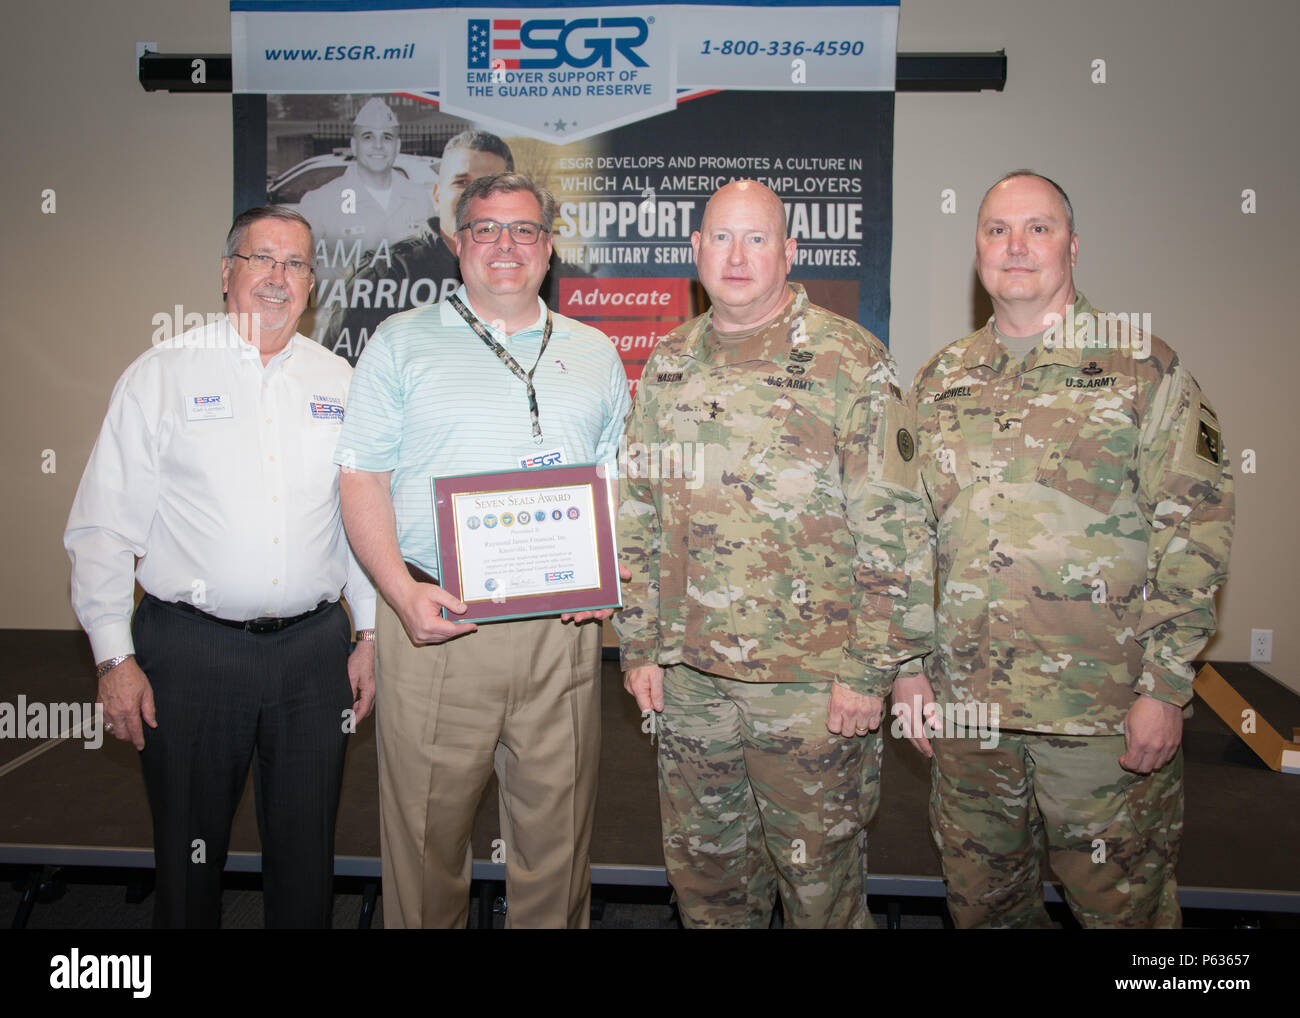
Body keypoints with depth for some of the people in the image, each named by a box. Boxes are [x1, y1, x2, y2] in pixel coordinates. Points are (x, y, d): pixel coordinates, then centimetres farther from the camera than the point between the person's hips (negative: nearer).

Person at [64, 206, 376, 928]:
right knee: (190, 857, 10)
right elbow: (103, 526, -1)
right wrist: (115, 658, -6)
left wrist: (369, 636, 8)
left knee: (307, 860, 12)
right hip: (191, 647, -2)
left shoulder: (339, 382, 8)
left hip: (314, 649, 3)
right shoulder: (162, 374, 0)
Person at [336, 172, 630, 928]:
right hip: (434, 623, -2)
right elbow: (363, 479, 1)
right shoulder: (403, 342, 6)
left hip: (562, 630, 2)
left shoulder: (594, 355, 14)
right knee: (425, 834, 7)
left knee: (557, 835, 10)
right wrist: (402, 592, -12)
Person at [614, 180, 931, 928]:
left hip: (812, 681, -4)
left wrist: (870, 669, -12)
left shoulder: (853, 363, -8)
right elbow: (639, 517, 12)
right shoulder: (668, 366, 8)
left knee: (820, 874, 11)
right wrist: (639, 644, 9)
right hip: (688, 675, 5)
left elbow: (895, 531, -9)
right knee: (702, 865, 19)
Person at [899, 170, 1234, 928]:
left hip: (1107, 715, -3)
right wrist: (907, 665, 8)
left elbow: (1196, 532, -6)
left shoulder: (1144, 368, -2)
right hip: (964, 705, 4)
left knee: (1121, 903, 11)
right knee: (981, 901, 18)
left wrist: (1164, 688, -11)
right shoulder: (941, 380, 9)